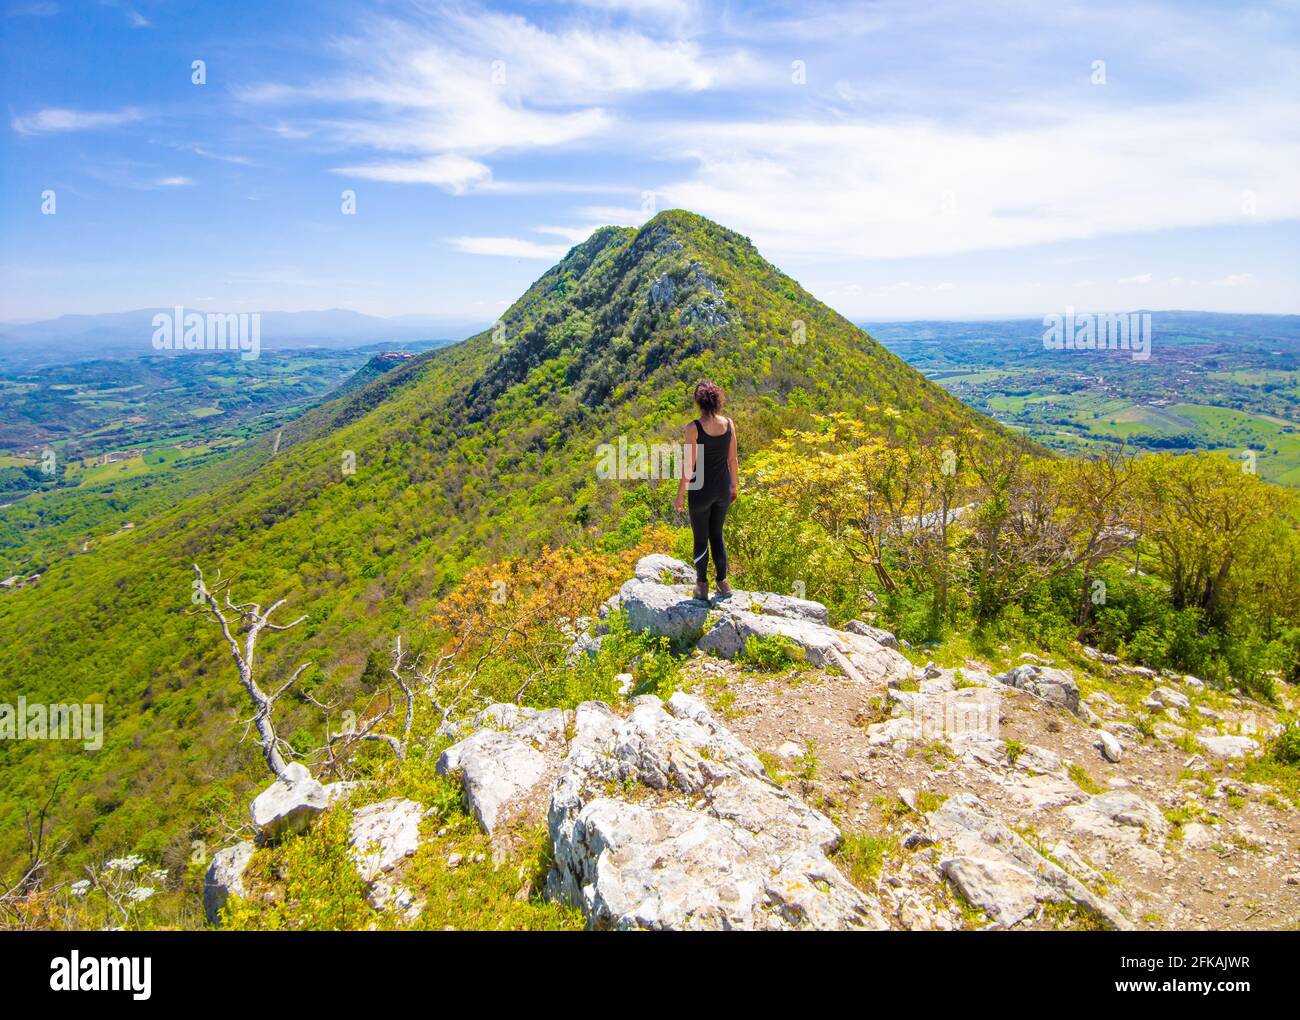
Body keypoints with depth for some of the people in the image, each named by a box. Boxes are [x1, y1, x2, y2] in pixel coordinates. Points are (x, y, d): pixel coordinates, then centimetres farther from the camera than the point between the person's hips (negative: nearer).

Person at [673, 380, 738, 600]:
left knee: (700, 539, 14)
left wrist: (680, 494, -4)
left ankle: (702, 586, 25)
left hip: (701, 489, -4)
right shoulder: (729, 424, -6)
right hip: (723, 487, 4)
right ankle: (722, 582, 27)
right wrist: (735, 485, 16)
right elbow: (733, 459, 2)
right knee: (717, 535, 22)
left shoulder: (694, 427, -19)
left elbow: (689, 464, -16)